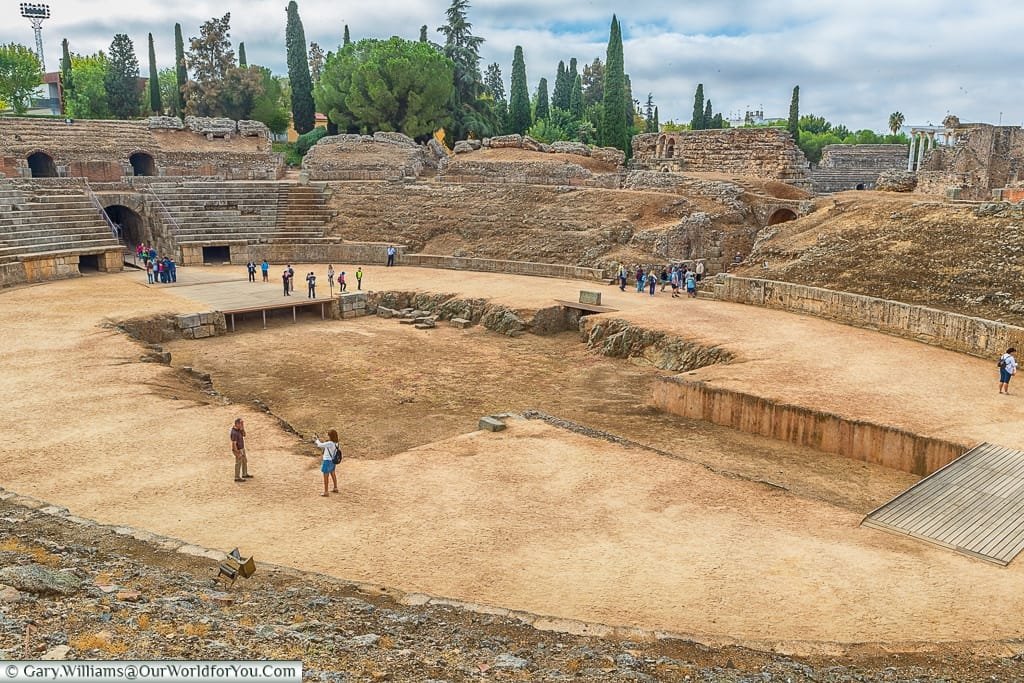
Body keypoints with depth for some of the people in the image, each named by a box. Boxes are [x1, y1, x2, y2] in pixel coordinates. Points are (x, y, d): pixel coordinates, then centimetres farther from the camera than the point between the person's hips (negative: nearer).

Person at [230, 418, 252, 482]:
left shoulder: (238, 429, -2)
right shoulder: (234, 433, -32)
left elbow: (244, 435, 5)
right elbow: (234, 444, -28)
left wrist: (243, 426, -8)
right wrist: (238, 453, -23)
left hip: (241, 449, 9)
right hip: (238, 450, -9)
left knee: (244, 462, 22)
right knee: (238, 464, 7)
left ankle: (244, 474, 38)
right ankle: (237, 478, 23)